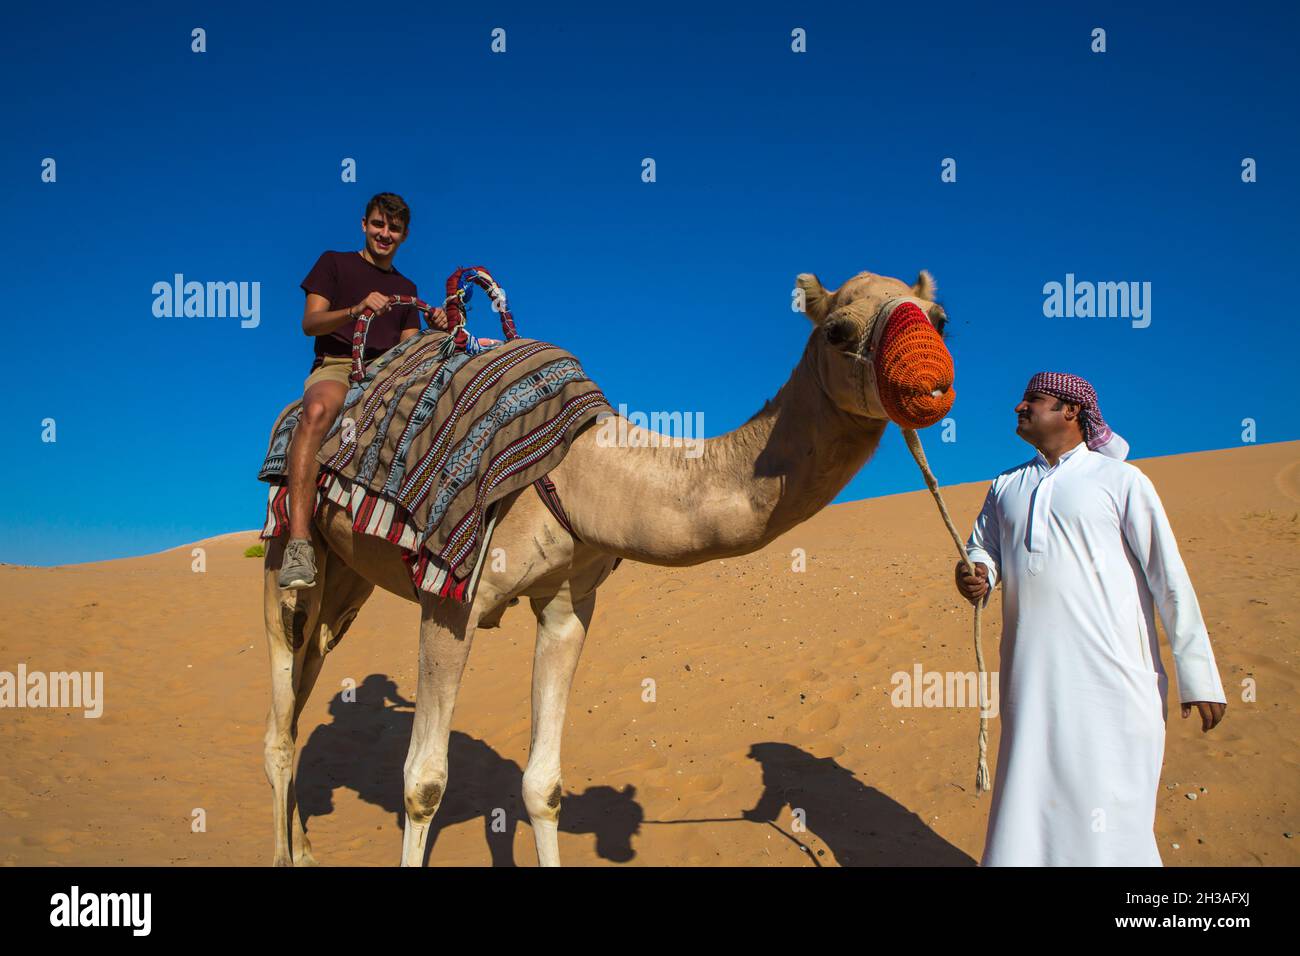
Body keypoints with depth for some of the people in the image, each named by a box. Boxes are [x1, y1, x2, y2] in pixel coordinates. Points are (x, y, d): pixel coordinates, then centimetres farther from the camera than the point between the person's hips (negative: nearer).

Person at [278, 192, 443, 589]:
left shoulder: (405, 288, 26)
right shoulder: (334, 263, 14)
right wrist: (357, 309, -17)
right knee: (318, 410, -40)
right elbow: (310, 322, 1)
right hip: (336, 366, -5)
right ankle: (298, 541, -51)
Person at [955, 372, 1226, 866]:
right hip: (1029, 673, 5)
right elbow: (982, 550, 20)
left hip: (1109, 677, -5)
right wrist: (975, 575, -6)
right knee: (1027, 807, 9)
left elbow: (1170, 579, -2)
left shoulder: (1121, 481, 0)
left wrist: (1199, 677, -6)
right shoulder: (1007, 486, 17)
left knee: (1104, 817, -3)